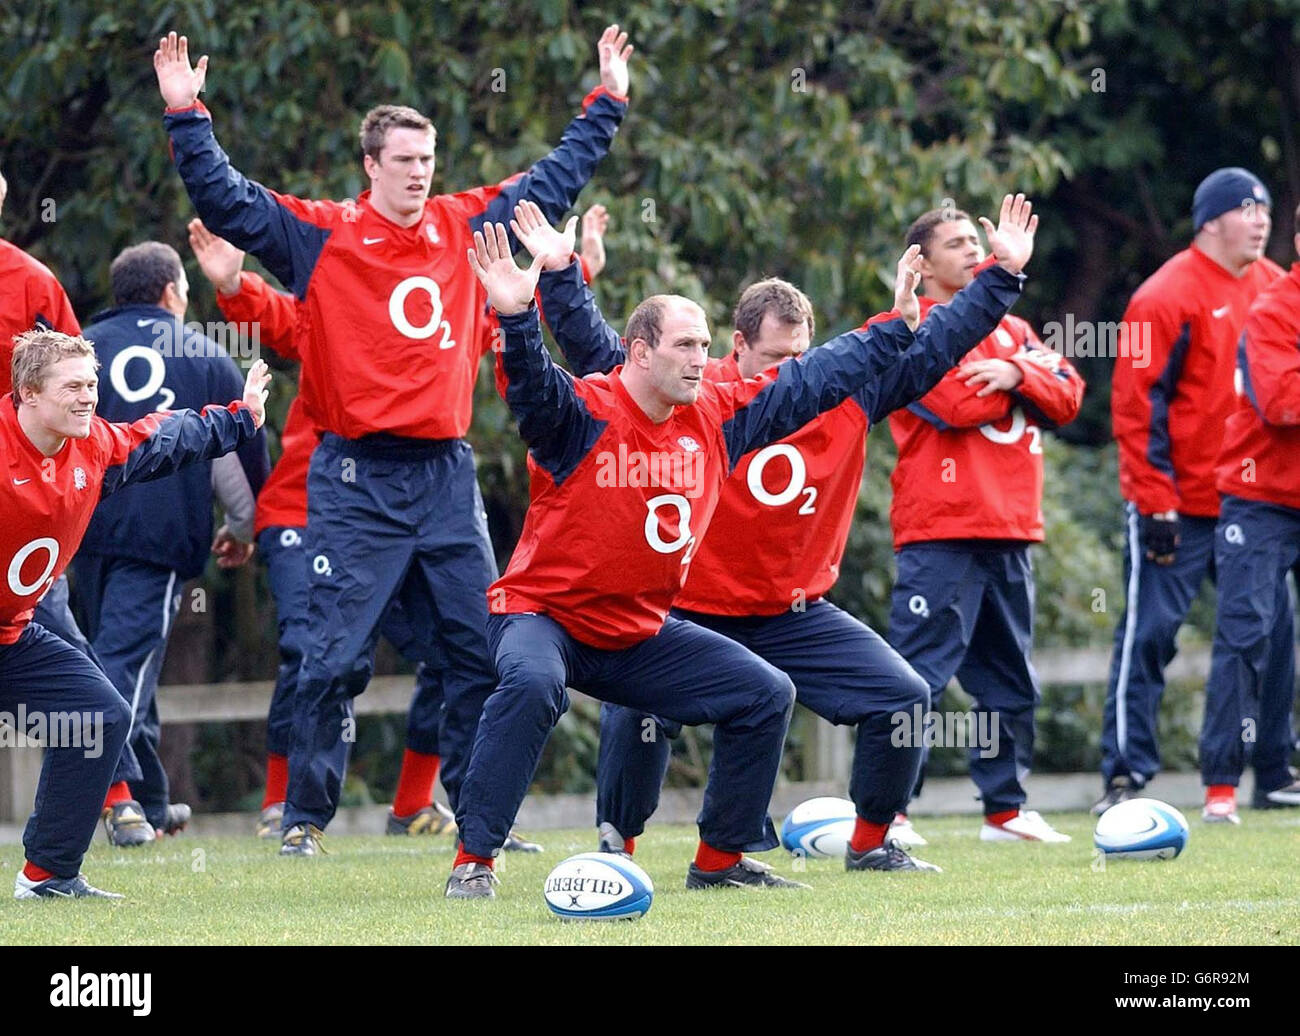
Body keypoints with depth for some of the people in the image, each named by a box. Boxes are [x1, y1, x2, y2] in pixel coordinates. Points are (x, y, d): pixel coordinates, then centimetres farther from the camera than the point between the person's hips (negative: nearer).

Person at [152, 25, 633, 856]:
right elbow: (226, 200, -7)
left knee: (482, 655, 3)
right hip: (357, 482, -4)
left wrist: (607, 105, 28)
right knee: (336, 659, -5)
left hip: (448, 478, 4)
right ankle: (306, 820, 5)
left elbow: (556, 181, 24)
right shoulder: (324, 237, -1)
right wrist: (187, 117, -16)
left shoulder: (467, 226, 11)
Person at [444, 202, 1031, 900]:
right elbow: (533, 387, -40)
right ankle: (473, 860, -30)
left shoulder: (717, 417, -1)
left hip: (641, 633, 7)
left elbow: (819, 377, 6)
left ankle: (720, 860, 16)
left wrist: (897, 326, 6)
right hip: (543, 613, -7)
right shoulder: (584, 414, -19)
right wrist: (517, 317, -58)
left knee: (765, 695, 2)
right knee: (531, 685, -38)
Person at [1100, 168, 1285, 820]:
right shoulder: (1167, 296, -11)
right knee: (1149, 633, -5)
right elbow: (1138, 405, -13)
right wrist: (1155, 504, -17)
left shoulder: (1276, 288, 10)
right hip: (1177, 508, -7)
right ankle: (1127, 777, -3)